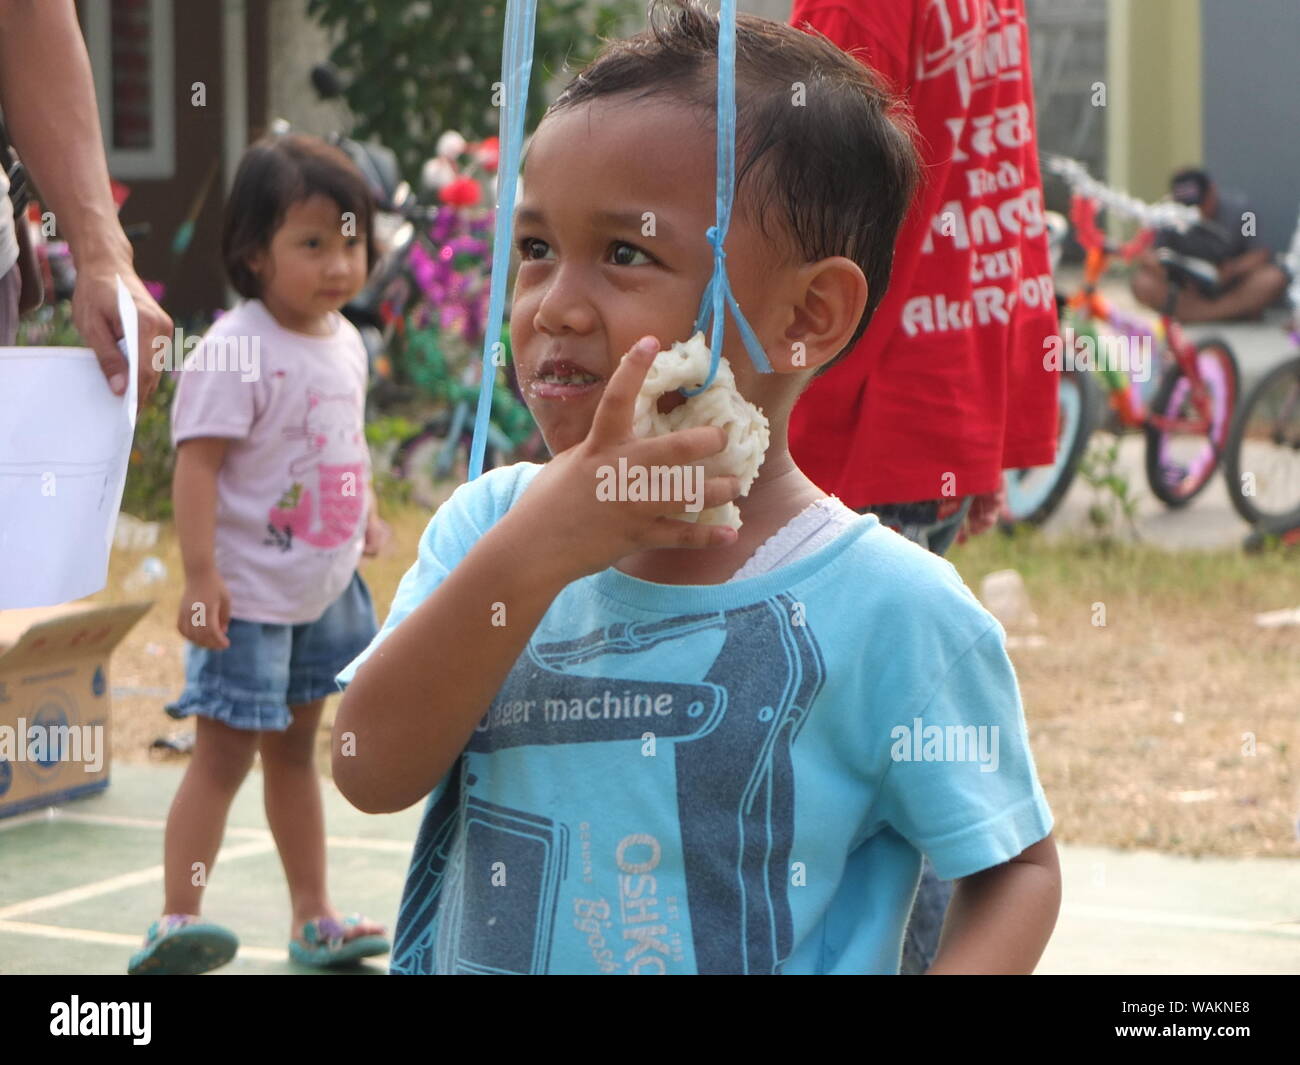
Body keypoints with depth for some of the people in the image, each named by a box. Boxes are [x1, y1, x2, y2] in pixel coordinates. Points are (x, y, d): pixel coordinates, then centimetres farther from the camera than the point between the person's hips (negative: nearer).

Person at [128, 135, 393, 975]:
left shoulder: (344, 342, 6)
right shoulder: (236, 353, -20)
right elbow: (197, 463, -23)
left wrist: (369, 514, 9)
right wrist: (200, 576, -27)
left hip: (325, 590, 8)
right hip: (248, 596, -8)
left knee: (296, 748, 17)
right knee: (224, 754, -8)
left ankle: (314, 919, 26)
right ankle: (176, 922, -4)